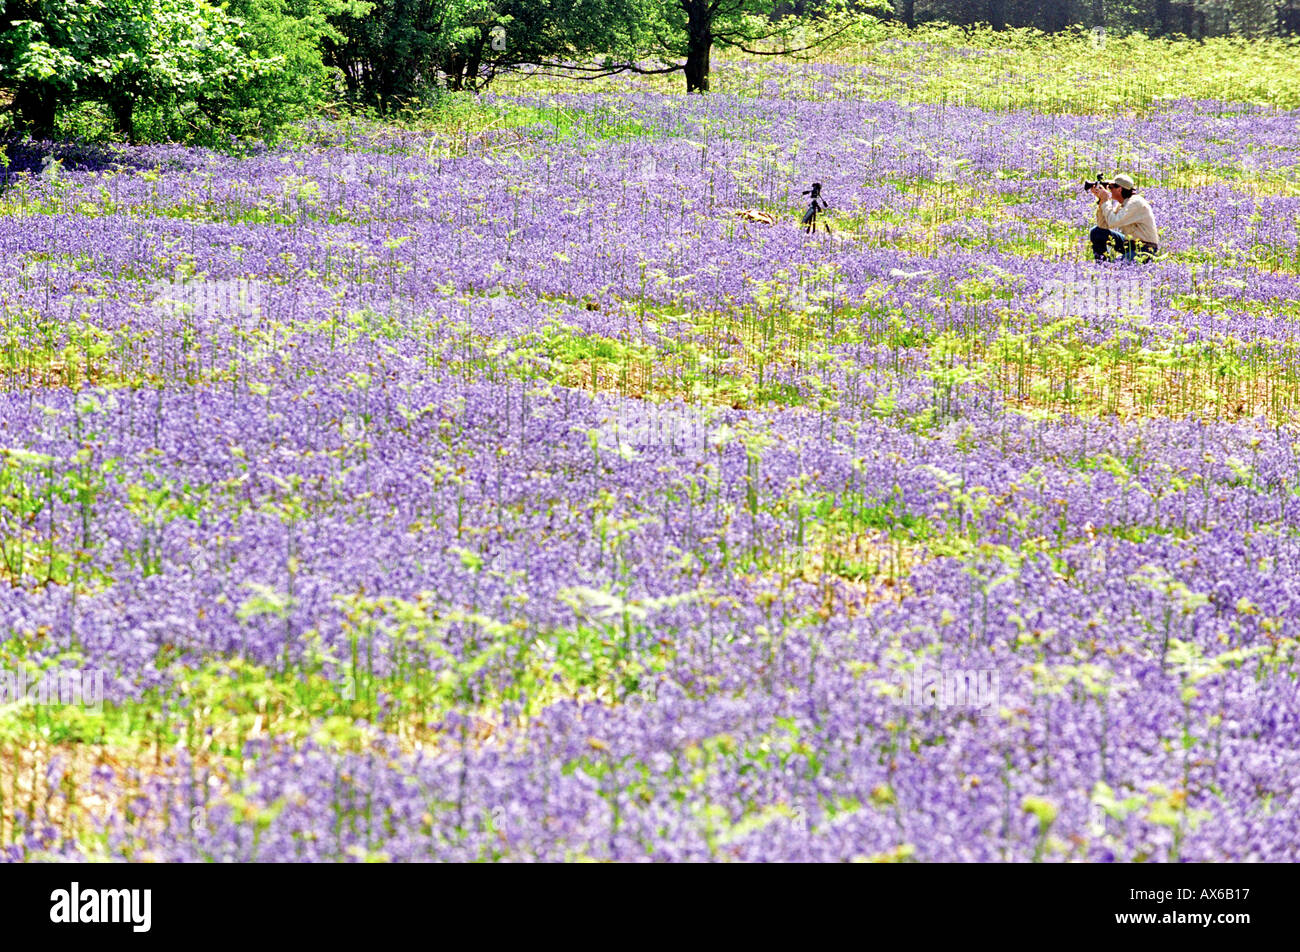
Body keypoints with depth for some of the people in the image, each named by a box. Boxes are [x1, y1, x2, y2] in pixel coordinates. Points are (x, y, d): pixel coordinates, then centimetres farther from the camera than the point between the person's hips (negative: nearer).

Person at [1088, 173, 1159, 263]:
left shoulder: (1135, 203, -21)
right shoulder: (1121, 204, 5)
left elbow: (1113, 223, -29)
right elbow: (1103, 226, 3)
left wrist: (1105, 200, -18)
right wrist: (1101, 200, -3)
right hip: (1130, 243, 9)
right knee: (1096, 232, 7)